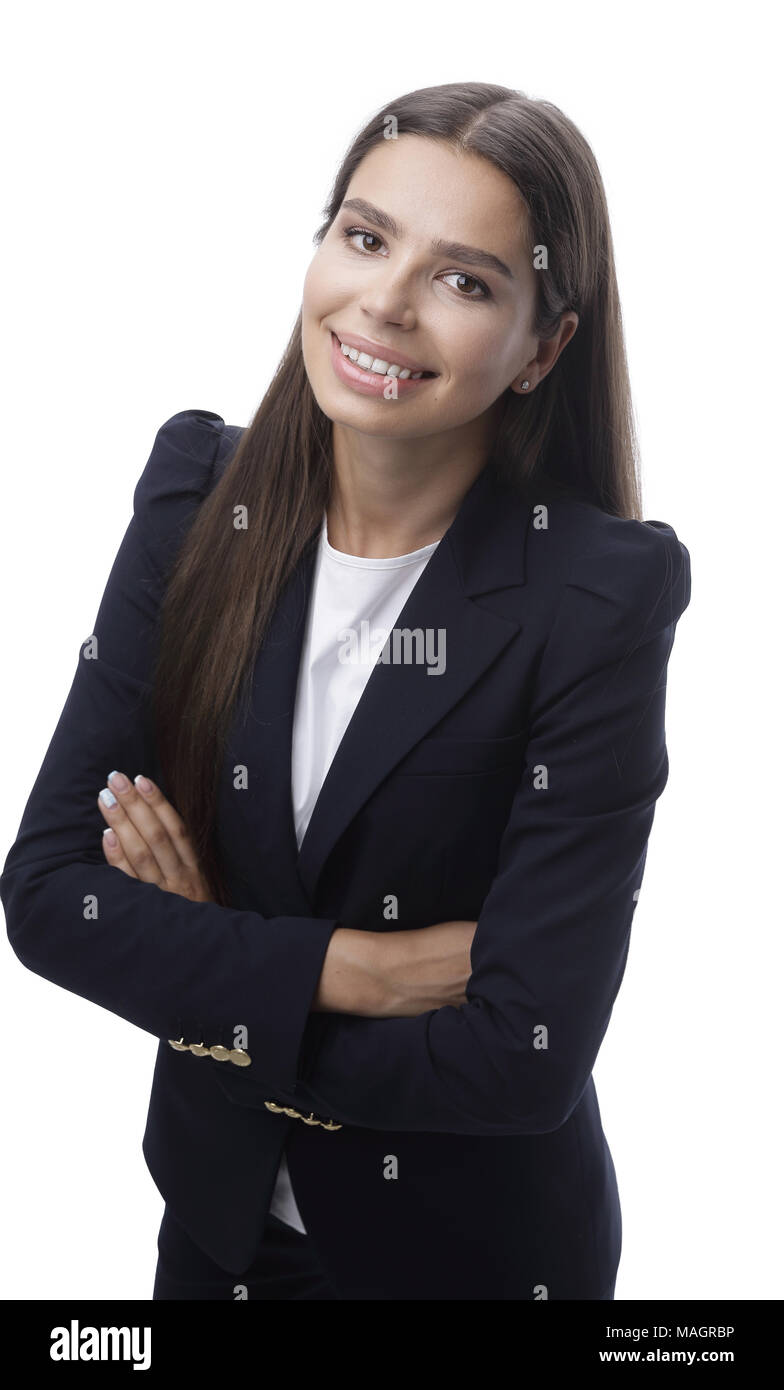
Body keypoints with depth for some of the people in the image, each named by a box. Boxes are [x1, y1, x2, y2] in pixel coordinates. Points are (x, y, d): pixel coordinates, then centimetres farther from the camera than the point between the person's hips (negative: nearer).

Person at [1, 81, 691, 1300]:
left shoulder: (604, 595, -23)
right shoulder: (199, 491, -12)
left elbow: (526, 1053, -24)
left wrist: (213, 990, -15)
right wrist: (358, 969, -22)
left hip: (476, 1245, -3)